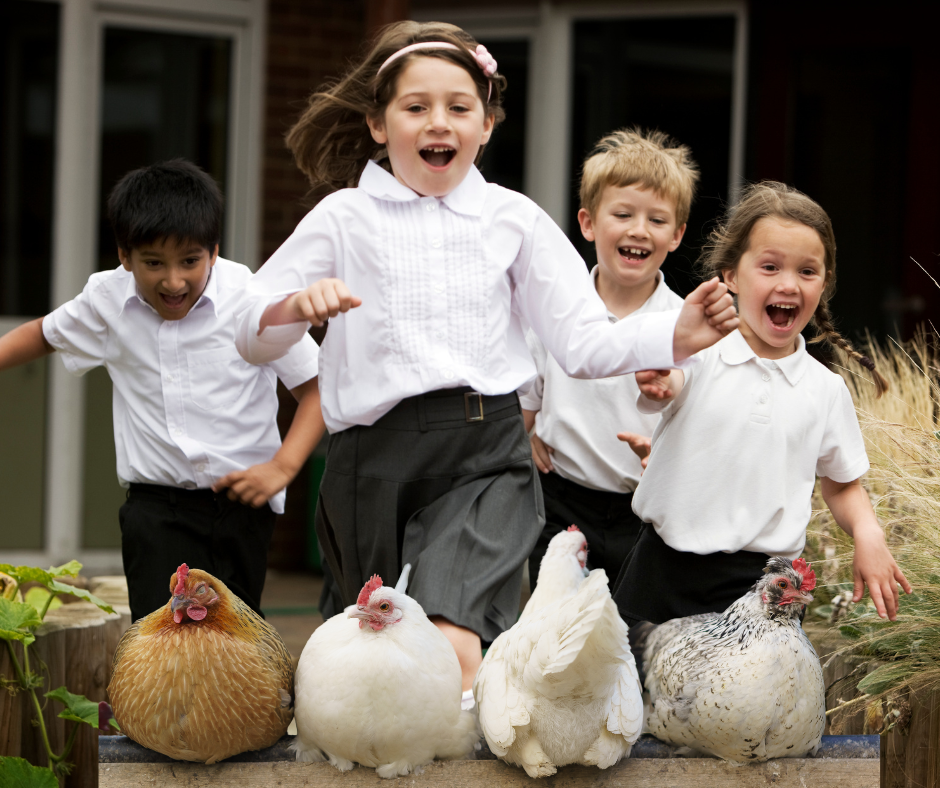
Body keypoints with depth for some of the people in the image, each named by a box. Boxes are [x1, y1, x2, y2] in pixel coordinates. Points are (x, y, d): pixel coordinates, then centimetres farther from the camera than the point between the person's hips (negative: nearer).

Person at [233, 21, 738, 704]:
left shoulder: (514, 219, 12)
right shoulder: (344, 219, 9)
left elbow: (584, 343, 8)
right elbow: (251, 336, 7)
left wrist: (676, 337, -9)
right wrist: (295, 306, -17)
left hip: (487, 456, -1)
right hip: (377, 460, 1)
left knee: (452, 643, -31)